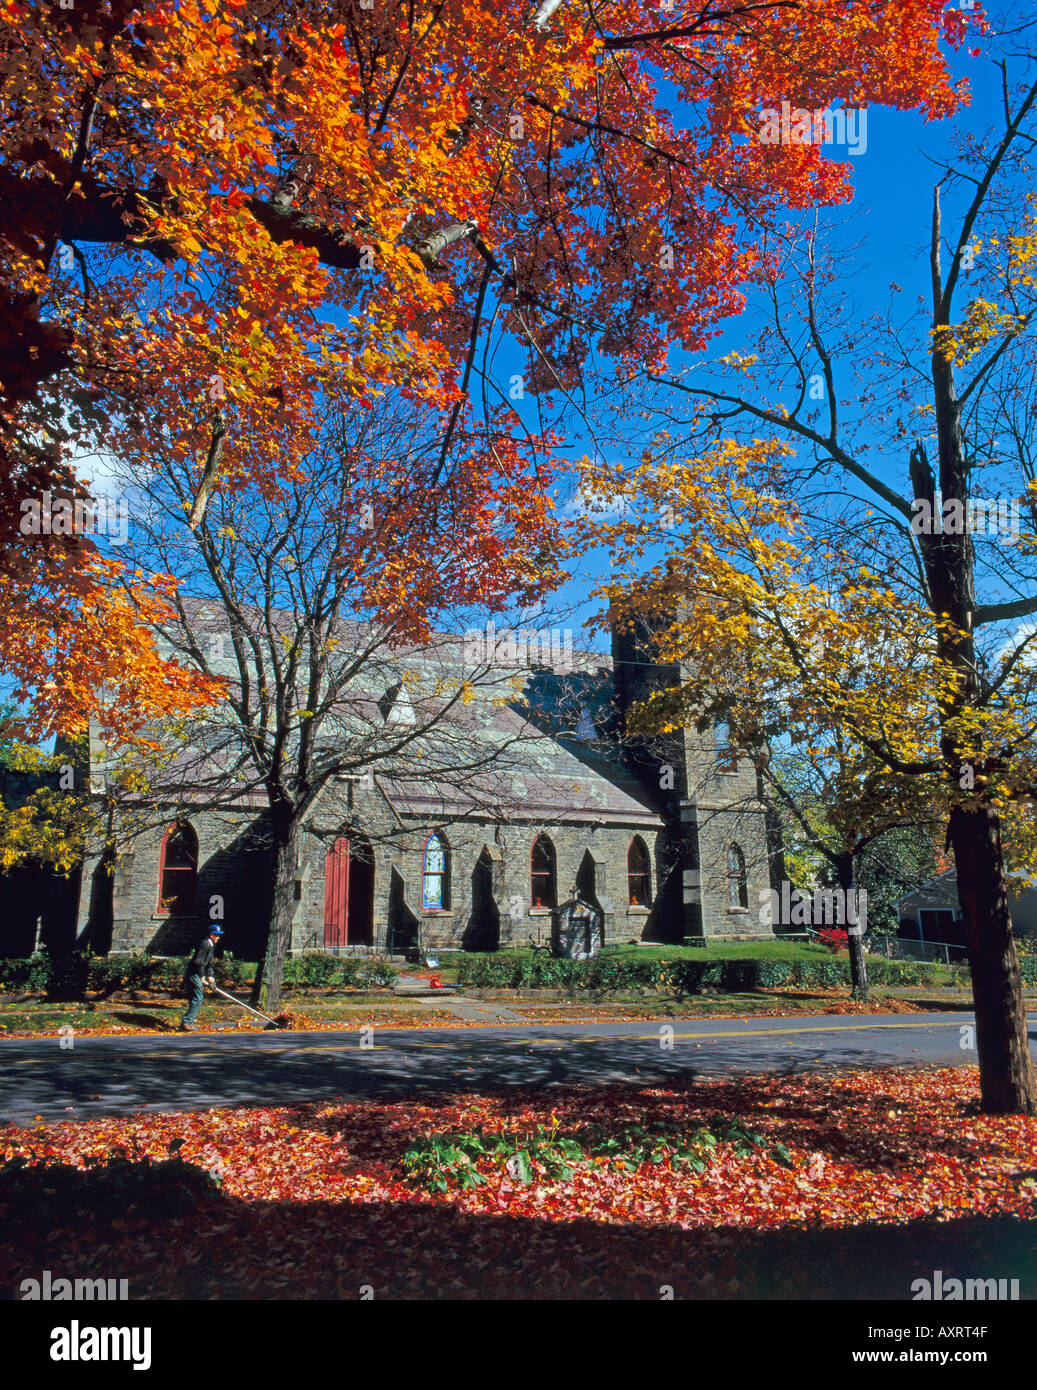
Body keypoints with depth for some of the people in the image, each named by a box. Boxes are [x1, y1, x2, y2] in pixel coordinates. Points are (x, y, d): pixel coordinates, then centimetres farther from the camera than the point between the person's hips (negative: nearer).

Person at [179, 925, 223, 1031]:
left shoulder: (211, 946, 18)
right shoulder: (205, 944, -14)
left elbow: (208, 964, 22)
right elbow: (198, 962, -21)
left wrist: (210, 977, 13)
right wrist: (202, 977, -17)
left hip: (197, 975, 10)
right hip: (194, 975, -10)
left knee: (195, 1000, 14)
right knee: (197, 999, -11)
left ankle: (189, 1022, 20)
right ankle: (186, 1023, -10)